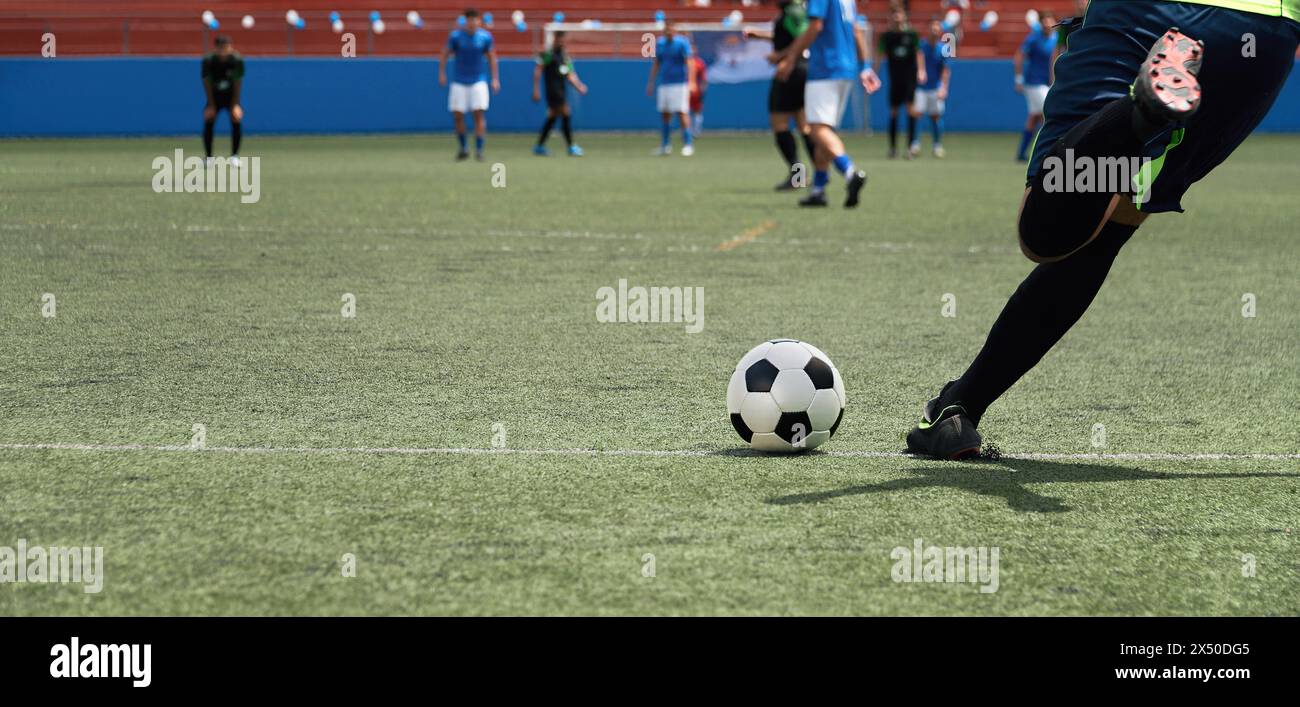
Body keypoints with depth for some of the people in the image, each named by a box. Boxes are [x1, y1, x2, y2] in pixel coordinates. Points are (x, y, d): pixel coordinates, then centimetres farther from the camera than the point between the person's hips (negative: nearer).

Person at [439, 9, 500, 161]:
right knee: (457, 115, -2)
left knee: (479, 114, -11)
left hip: (479, 80, 0)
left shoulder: (485, 37, -3)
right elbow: (444, 55, 5)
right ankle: (462, 148, 16)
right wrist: (442, 73, -4)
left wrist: (495, 79, 6)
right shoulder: (456, 36, -5)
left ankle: (479, 150, -7)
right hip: (459, 81, 0)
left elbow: (491, 58, 9)